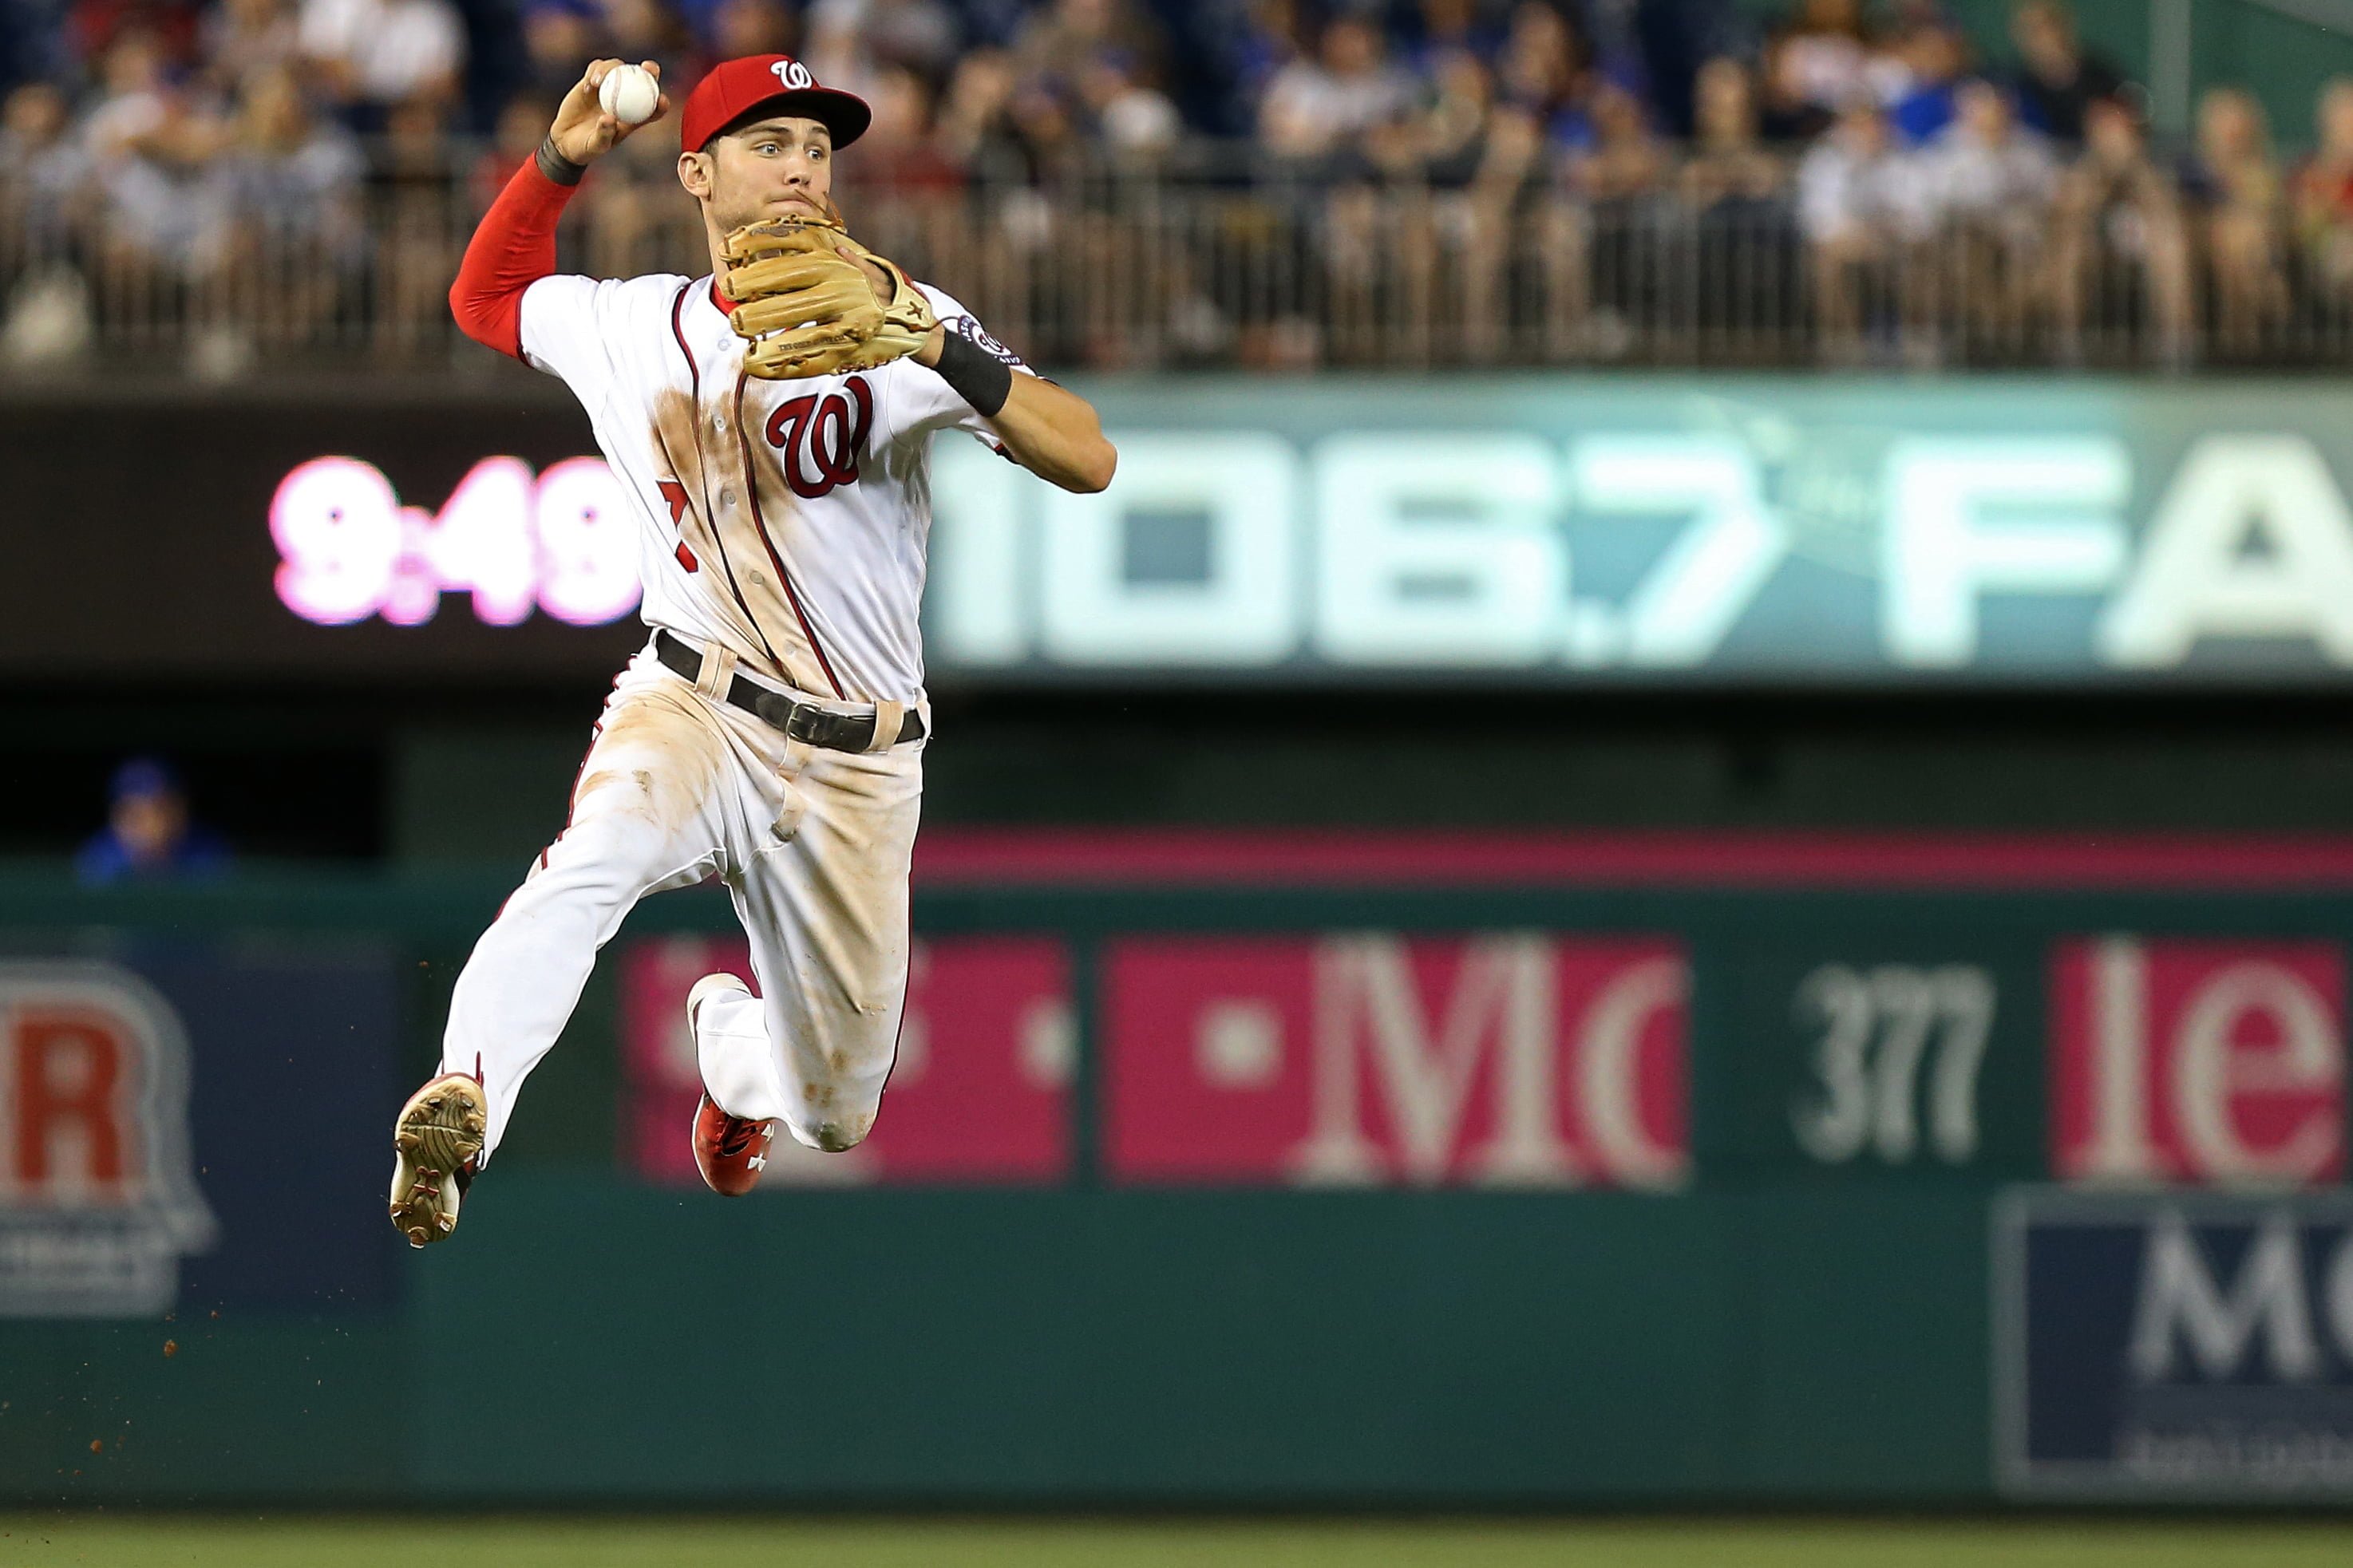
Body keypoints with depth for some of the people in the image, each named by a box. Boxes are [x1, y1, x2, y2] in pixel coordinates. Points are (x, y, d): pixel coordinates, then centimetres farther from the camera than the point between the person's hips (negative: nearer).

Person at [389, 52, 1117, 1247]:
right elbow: (483, 298, 25)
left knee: (834, 1114, 9)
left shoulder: (890, 320, -7)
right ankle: (460, 1108, -50)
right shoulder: (628, 326, 4)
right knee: (598, 856, -37)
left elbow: (1087, 459, -18)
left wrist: (932, 344, -33)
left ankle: (727, 1035, 44)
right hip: (692, 707, 0)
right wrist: (559, 160, 9)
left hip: (856, 767, 1)